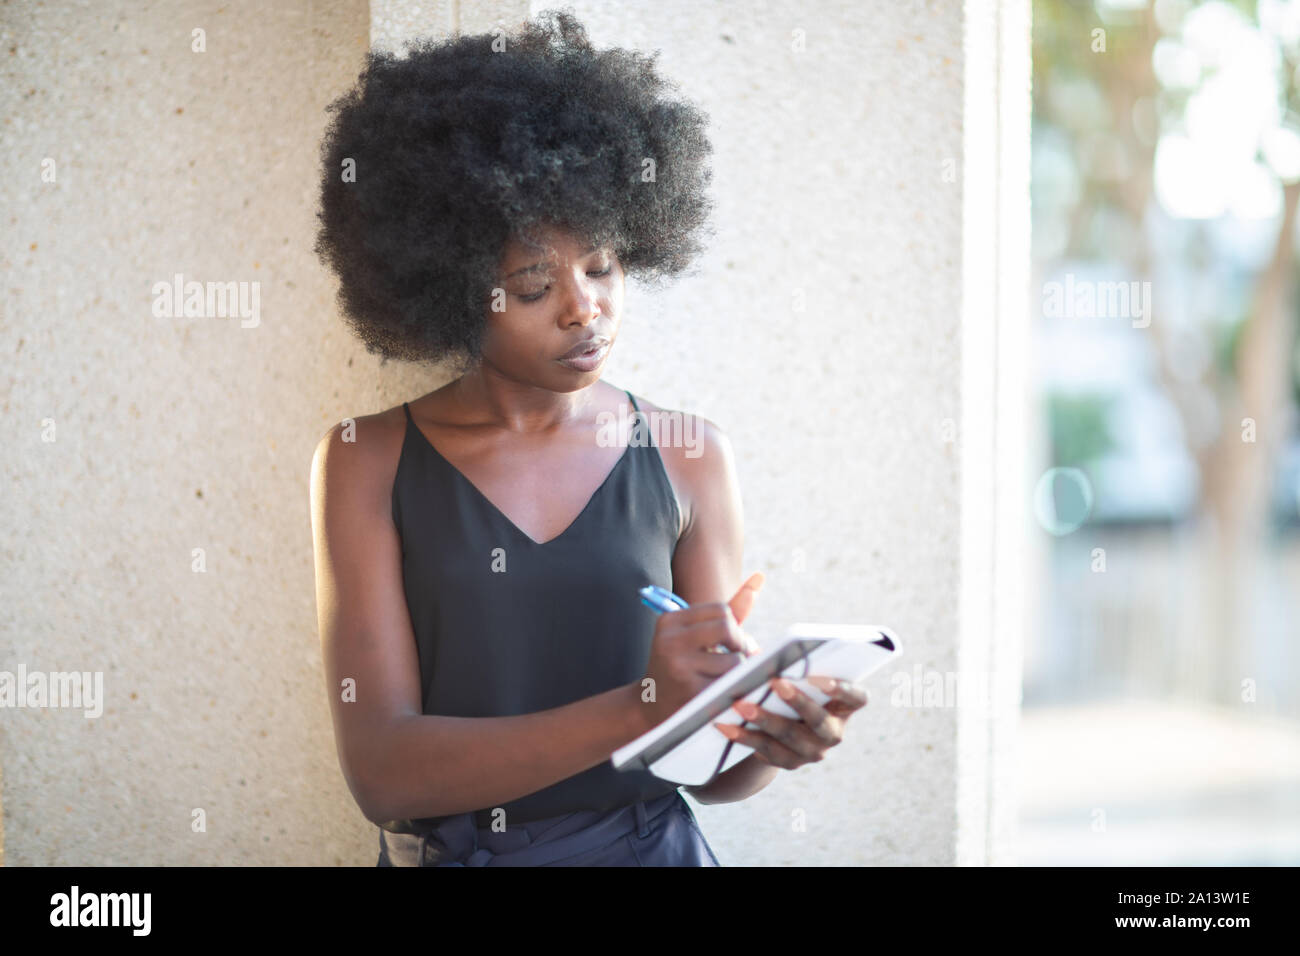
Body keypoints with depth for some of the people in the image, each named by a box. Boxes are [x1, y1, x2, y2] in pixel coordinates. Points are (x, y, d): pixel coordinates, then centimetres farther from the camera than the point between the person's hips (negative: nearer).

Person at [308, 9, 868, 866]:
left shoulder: (689, 458, 2)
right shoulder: (369, 463, -2)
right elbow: (381, 770, -11)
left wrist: (770, 740, -15)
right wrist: (639, 706, -21)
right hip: (444, 848, -1)